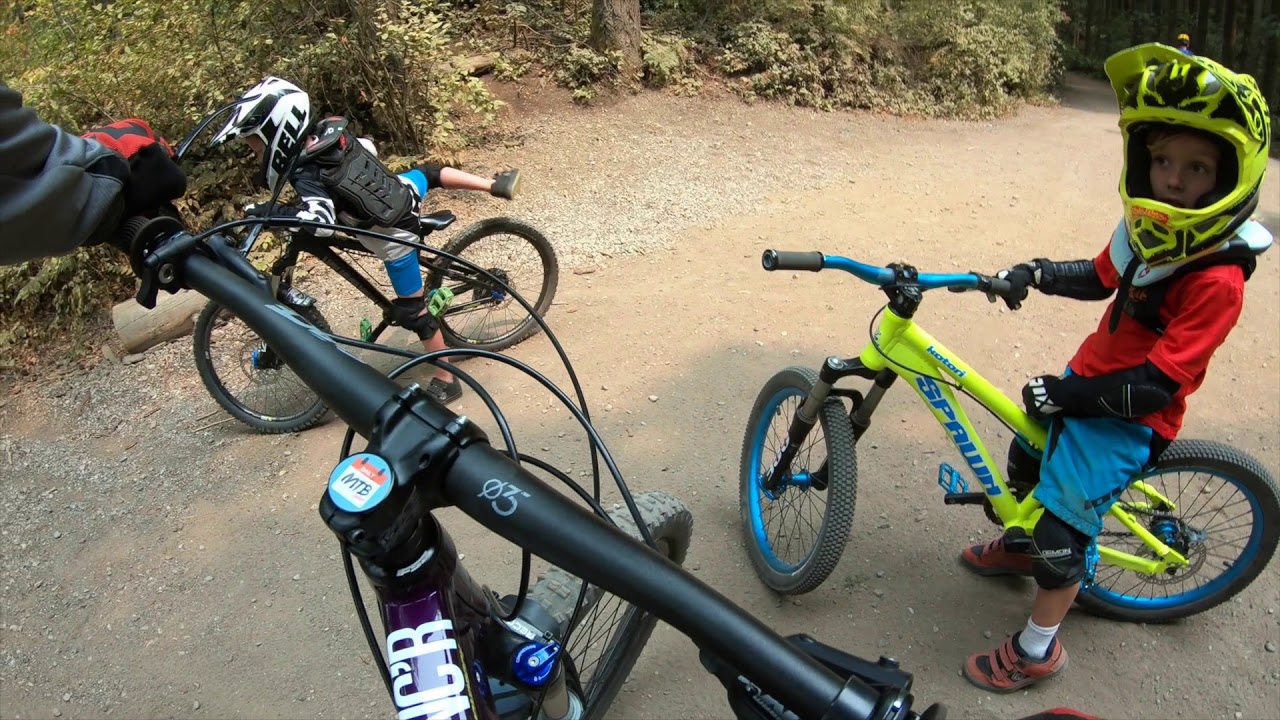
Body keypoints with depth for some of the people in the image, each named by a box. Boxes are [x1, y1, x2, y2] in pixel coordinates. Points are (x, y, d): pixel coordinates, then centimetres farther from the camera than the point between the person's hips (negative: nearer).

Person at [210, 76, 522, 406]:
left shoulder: (305, 174, -27)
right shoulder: (330, 128, -6)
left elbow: (321, 222, -42)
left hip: (393, 237, -7)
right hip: (405, 192, 7)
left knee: (413, 313, 6)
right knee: (429, 173, 41)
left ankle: (446, 381, 19)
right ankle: (496, 184, 40)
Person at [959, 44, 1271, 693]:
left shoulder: (1216, 279, -27)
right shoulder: (1150, 229, -5)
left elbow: (1155, 385, -27)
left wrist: (1069, 395, -24)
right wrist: (1038, 274, -1)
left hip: (1128, 418, -8)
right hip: (1086, 377, 8)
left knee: (1064, 529, -4)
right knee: (1026, 462, 26)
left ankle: (1037, 651, 18)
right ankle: (1019, 546, 56)